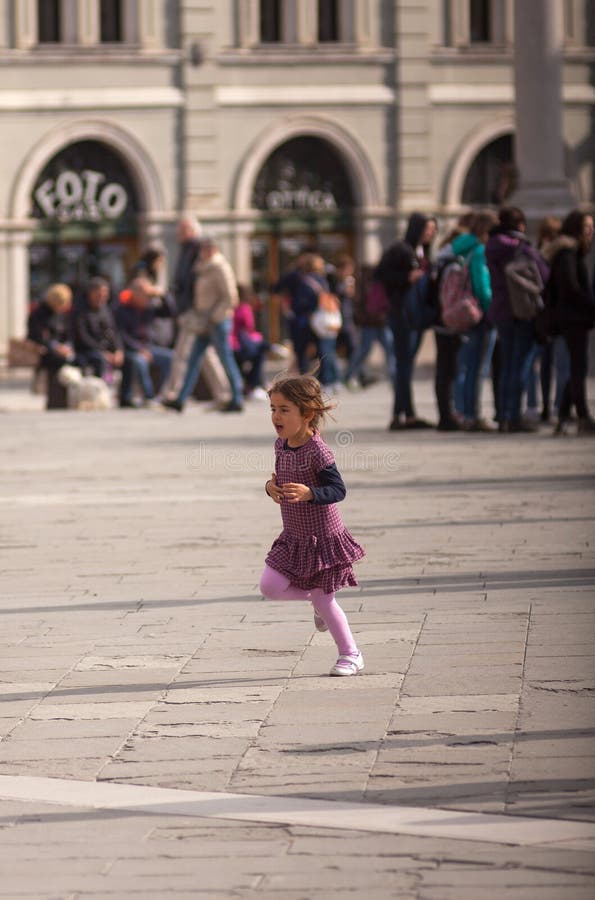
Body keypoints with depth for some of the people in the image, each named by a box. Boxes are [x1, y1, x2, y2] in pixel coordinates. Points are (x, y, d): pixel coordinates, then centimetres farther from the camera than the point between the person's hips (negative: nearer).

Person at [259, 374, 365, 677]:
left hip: (322, 537, -7)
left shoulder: (317, 451, -24)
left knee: (323, 599, 0)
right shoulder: (281, 445, 0)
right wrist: (271, 487, -9)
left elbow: (337, 489, -25)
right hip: (293, 537, 7)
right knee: (270, 587, -1)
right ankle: (317, 600, 25)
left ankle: (351, 655, 17)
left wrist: (309, 494, -42)